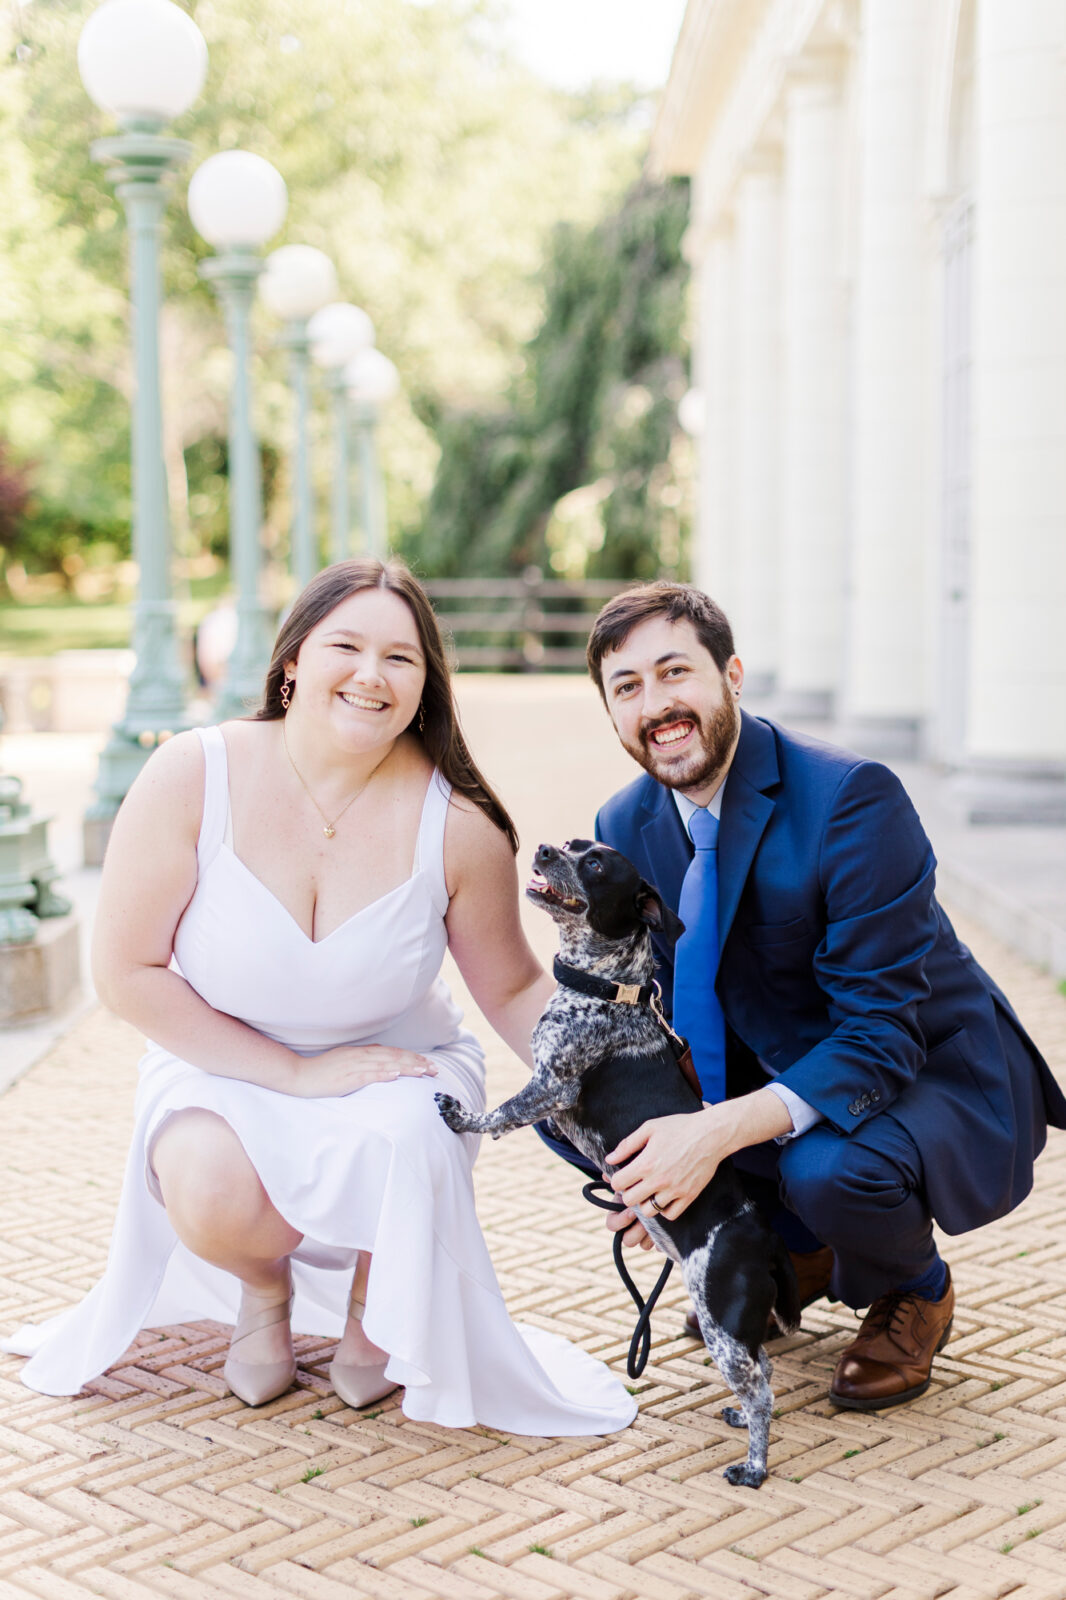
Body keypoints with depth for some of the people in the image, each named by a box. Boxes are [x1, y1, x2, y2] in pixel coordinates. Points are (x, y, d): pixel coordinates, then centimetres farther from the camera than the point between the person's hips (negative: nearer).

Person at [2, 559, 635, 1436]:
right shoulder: (194, 776, -17)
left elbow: (514, 990, -2)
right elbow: (128, 972, -14)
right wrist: (295, 1073, -18)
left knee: (399, 1147, -34)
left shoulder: (456, 824, -15)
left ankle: (372, 1310, 6)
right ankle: (265, 1282, 11)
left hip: (396, 1072, 1)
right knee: (212, 1198, -32)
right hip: (224, 1067, 0)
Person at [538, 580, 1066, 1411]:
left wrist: (721, 1130, -40)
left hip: (937, 1078, -6)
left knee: (830, 1168, -38)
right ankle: (795, 1249, 11)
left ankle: (915, 1292, 1)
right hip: (774, 1064, 7)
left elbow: (881, 1037, -29)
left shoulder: (851, 797, -27)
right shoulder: (625, 827, -6)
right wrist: (646, 1156, -17)